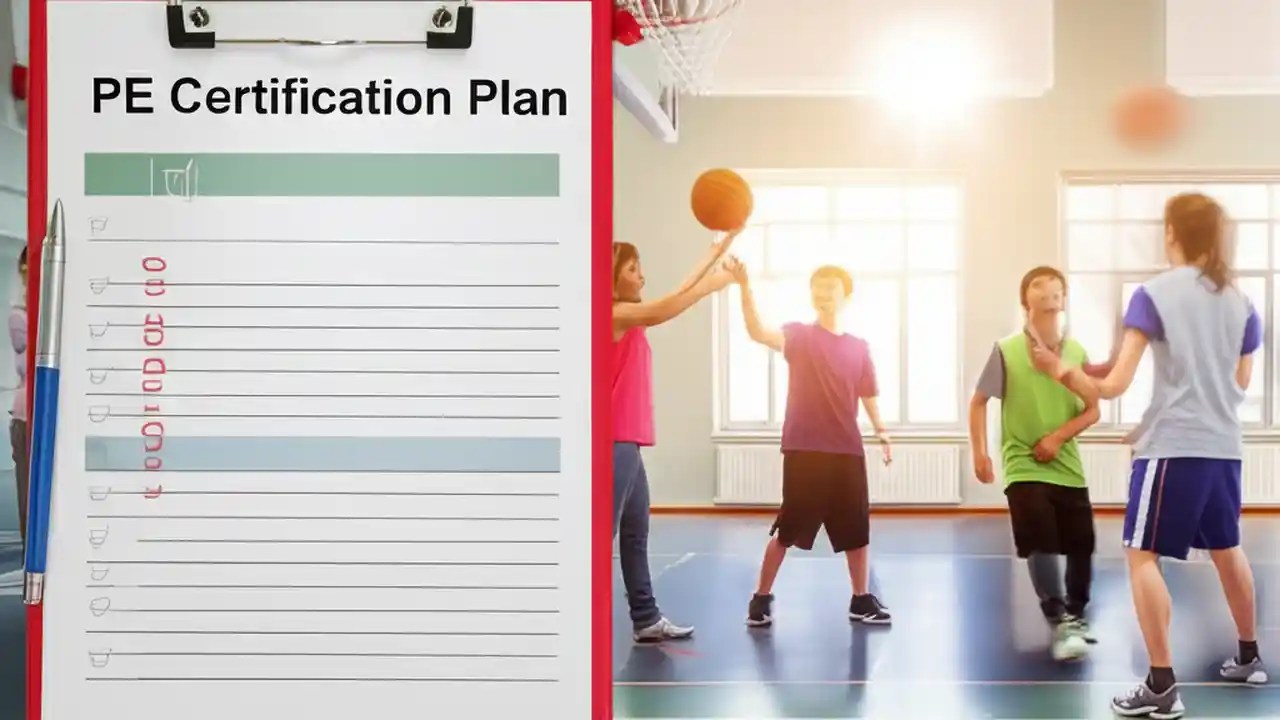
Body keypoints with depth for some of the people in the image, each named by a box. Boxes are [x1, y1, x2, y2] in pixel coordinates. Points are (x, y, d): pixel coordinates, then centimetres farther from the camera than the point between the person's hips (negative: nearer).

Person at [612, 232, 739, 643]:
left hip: (627, 443, 10)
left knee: (636, 536, 14)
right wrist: (714, 283, -18)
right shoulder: (614, 314, -11)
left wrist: (720, 248, 17)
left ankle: (646, 620, 22)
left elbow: (681, 291, 18)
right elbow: (664, 310, -25)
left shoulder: (630, 320, 16)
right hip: (615, 443, -10)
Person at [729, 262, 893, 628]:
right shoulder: (799, 335, -3)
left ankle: (861, 599, 20)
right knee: (787, 528, 1)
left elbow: (868, 395, 17)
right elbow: (759, 332, -22)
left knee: (857, 528, 8)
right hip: (804, 449, -4)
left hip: (847, 450, 4)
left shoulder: (859, 347, 9)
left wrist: (881, 432, 3)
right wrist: (745, 287, -37)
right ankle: (761, 598, 13)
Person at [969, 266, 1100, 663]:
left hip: (1067, 467, 3)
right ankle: (1060, 622, -7)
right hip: (1023, 467, -3)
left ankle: (1076, 617, 27)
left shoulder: (1077, 352, 1)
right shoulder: (1006, 351, -6)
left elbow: (1092, 410, 5)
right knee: (1041, 543, -16)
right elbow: (979, 402, 1)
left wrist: (1058, 437, -10)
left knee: (1082, 545, 6)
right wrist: (979, 452, -7)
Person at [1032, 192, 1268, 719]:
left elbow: (1113, 385, -13)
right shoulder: (1240, 302, 9)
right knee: (1227, 549, 23)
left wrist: (1063, 371, -3)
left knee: (1142, 555, -4)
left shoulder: (1153, 294, -7)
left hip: (1171, 447, -6)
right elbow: (1241, 382, 18)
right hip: (1222, 447, 6)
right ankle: (1249, 657, 37)